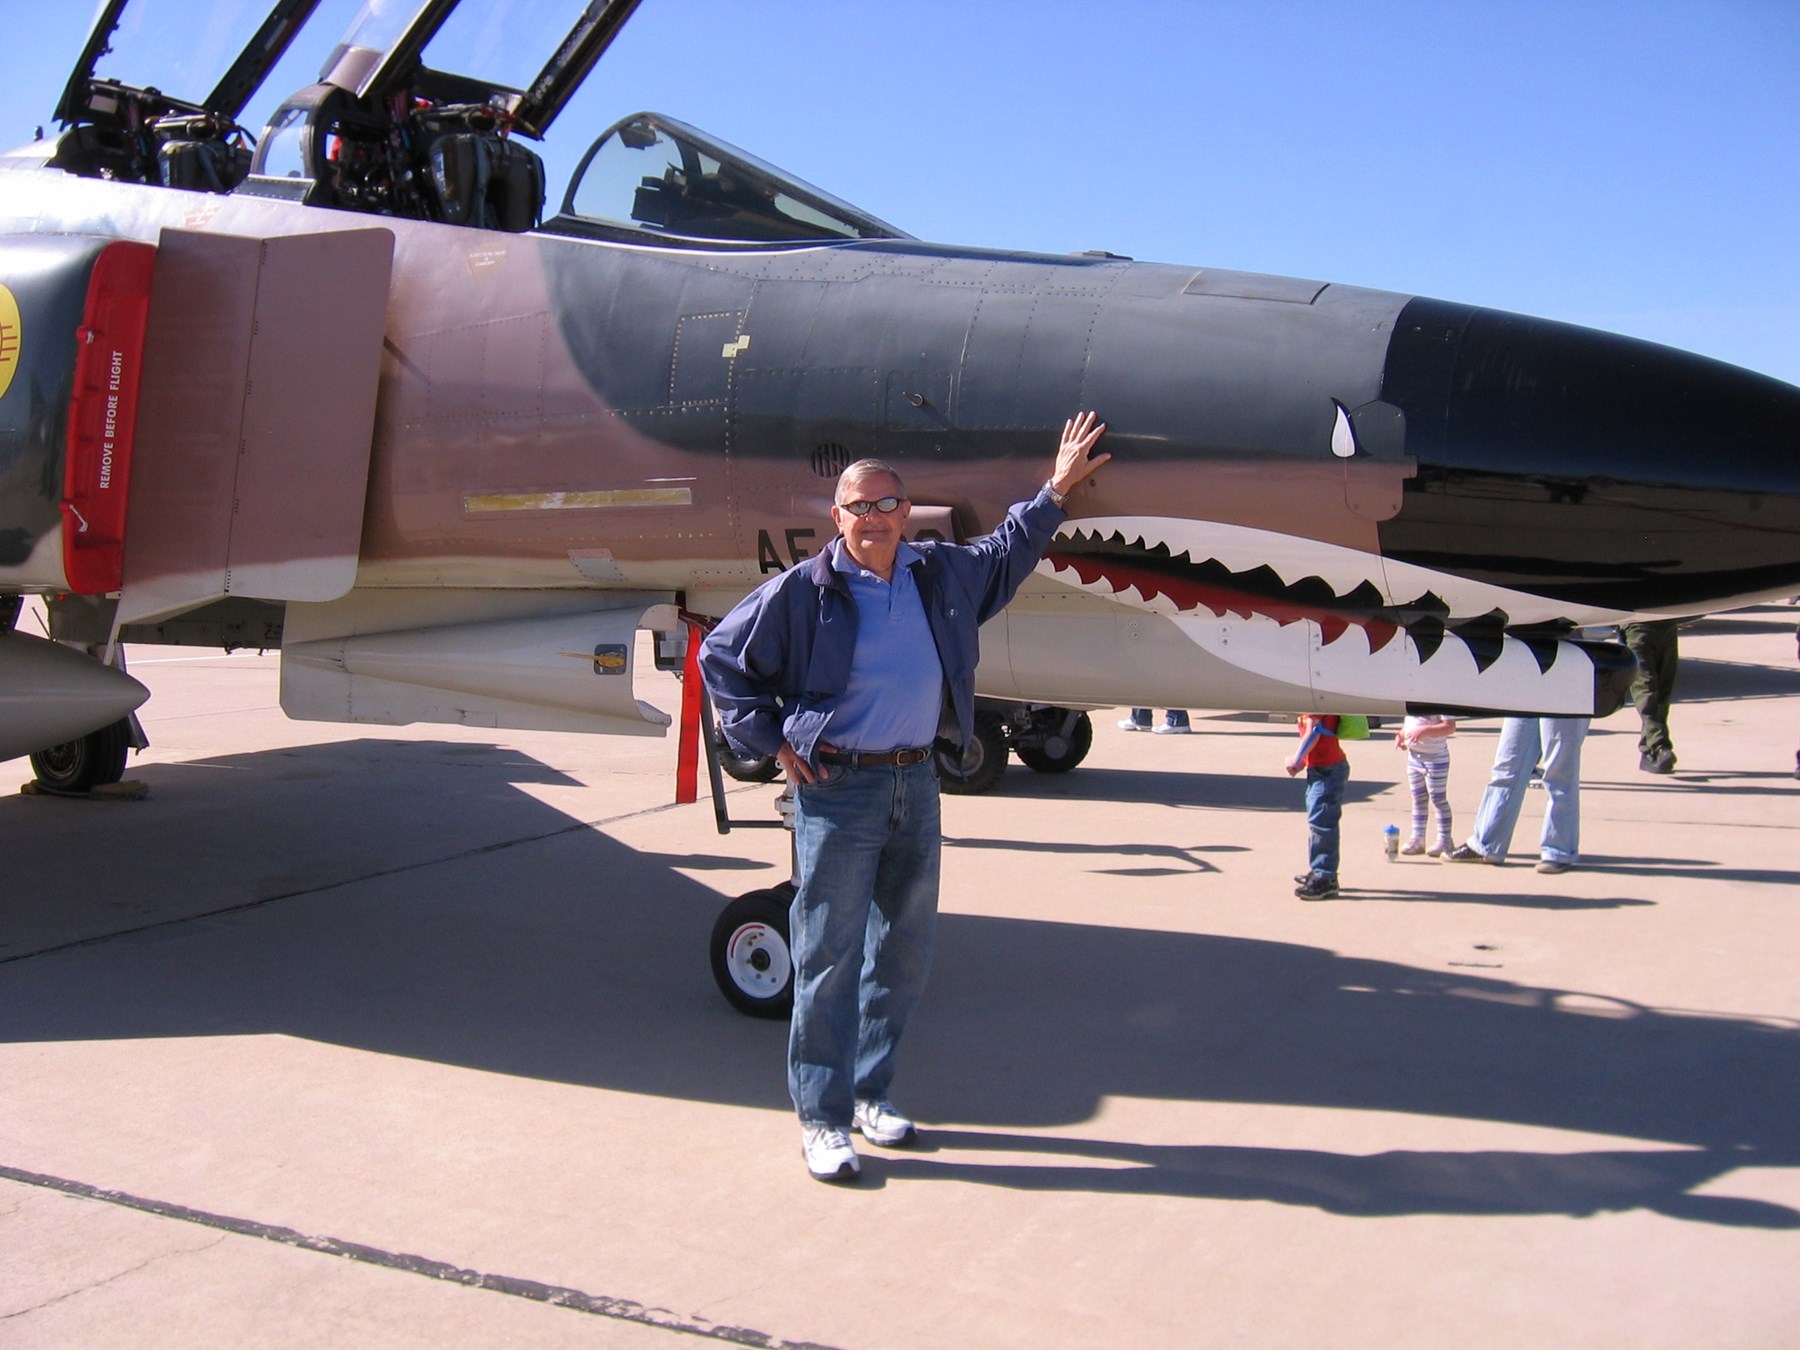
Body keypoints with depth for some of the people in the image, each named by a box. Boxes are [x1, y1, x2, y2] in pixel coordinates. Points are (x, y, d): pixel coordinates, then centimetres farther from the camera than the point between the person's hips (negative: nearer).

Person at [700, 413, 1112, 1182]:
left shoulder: (943, 576, 10)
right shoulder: (802, 591, -6)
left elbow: (1008, 552, 30)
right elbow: (722, 657, 2)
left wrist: (1057, 491, 30)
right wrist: (771, 742, -2)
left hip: (916, 781, 6)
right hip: (837, 789, -6)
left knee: (904, 950, 13)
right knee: (829, 957, -3)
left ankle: (869, 1091, 28)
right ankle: (821, 1118, 7)